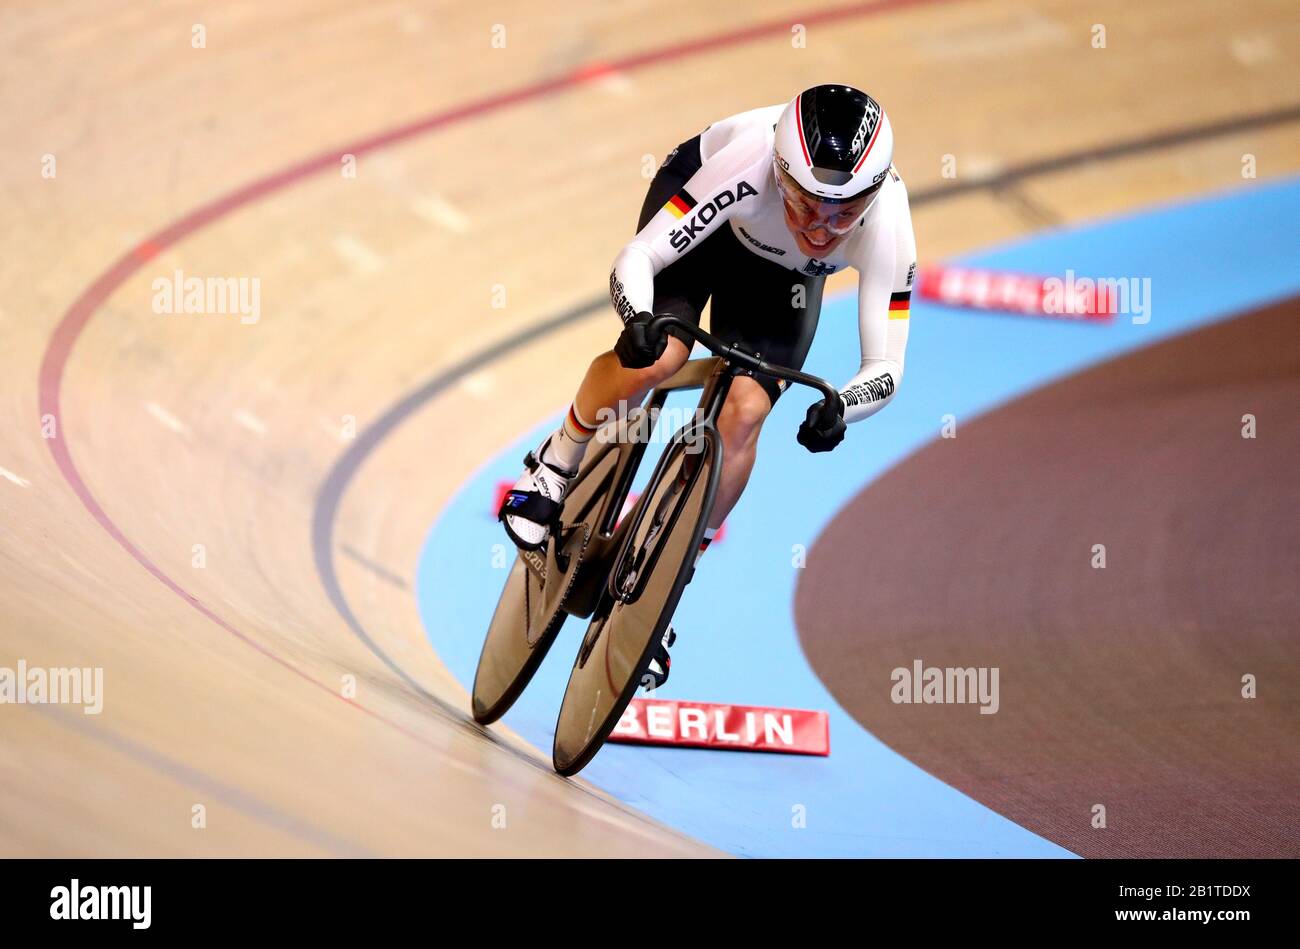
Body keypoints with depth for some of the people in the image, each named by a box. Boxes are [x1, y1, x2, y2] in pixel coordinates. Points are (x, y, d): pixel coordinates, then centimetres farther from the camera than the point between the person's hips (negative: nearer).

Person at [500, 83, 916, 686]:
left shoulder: (887, 228, -36)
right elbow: (636, 259, -39)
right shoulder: (748, 164, -43)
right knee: (656, 357, -29)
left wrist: (838, 408, -53)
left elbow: (885, 366, -31)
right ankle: (555, 467, 1)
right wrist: (638, 322, -60)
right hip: (705, 209, -2)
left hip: (782, 274, 2)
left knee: (742, 414, -16)